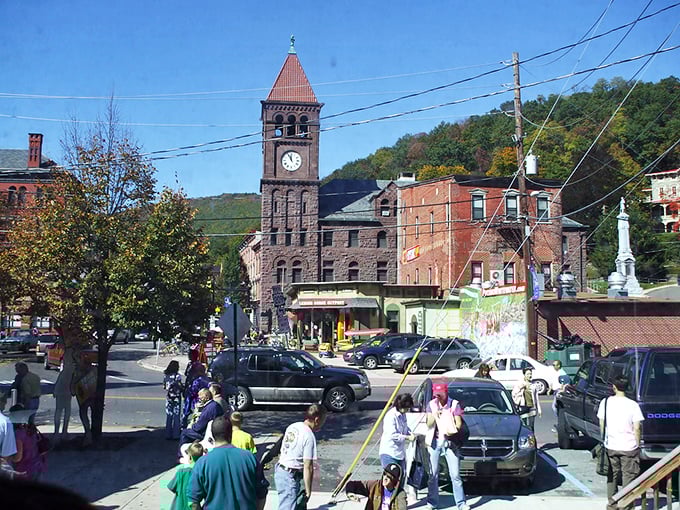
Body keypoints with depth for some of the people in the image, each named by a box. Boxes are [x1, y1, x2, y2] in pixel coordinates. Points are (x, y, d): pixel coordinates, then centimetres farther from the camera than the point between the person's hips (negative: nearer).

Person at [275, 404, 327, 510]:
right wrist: (308, 491, -10)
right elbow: (308, 467, -18)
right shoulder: (309, 436, -18)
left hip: (280, 470, 9)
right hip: (291, 477, -9)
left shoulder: (292, 426, 7)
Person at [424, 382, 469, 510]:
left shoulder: (454, 404, -1)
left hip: (450, 441, -1)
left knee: (455, 474, -1)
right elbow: (429, 424, 0)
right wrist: (434, 416, -20)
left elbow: (459, 423, -2)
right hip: (434, 441, 1)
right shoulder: (432, 404, 3)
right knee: (433, 474, 4)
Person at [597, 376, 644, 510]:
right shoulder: (632, 405, -11)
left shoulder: (606, 402, -3)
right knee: (628, 476, 8)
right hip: (629, 447, -3)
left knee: (612, 475, 15)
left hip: (610, 446, 3)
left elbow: (601, 424, 3)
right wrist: (637, 444, 3)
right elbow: (637, 428, -10)